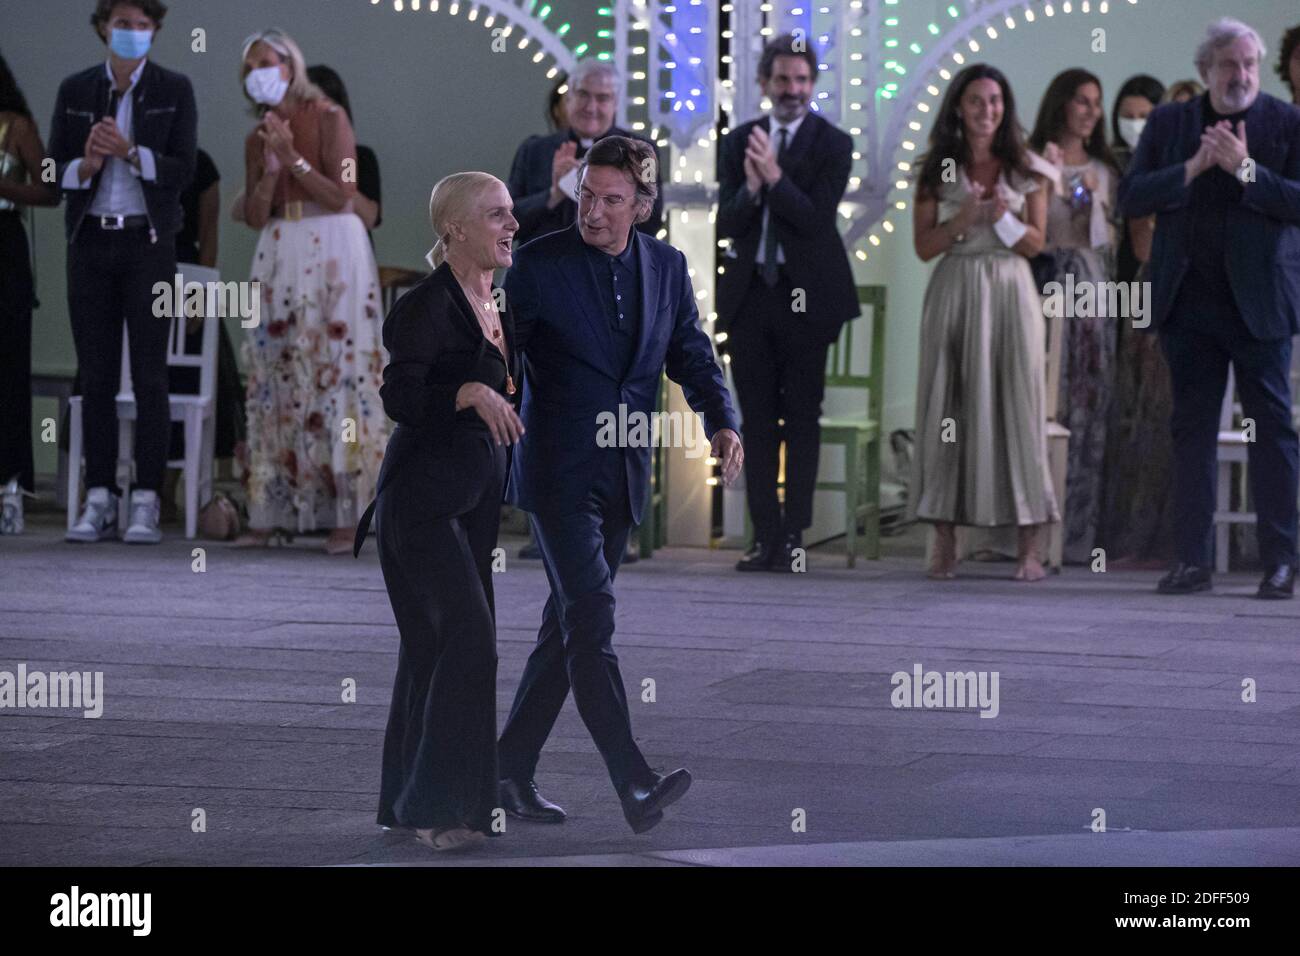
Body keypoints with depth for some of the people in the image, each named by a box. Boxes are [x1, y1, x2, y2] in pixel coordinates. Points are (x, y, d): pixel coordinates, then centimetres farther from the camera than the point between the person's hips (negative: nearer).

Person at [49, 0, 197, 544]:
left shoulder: (174, 91, 1)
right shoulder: (74, 92, 7)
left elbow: (182, 171, -7)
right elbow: (54, 172, 3)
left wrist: (129, 152, -22)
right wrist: (87, 163, -18)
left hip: (148, 243, -2)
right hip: (90, 243, 2)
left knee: (149, 374, -5)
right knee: (96, 375, 1)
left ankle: (146, 506, -3)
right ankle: (99, 505, 4)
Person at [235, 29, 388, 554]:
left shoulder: (329, 118, -2)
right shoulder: (257, 137, 14)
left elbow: (341, 195, -9)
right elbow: (254, 216, 7)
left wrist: (294, 158, -13)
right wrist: (270, 169, -8)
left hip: (333, 253, -5)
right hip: (279, 255, 5)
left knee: (337, 373, -8)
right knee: (275, 378, 1)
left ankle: (345, 515, -9)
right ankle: (268, 514, 2)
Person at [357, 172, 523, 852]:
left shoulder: (496, 309, 14)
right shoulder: (428, 304, -13)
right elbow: (400, 395, -23)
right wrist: (472, 393, -34)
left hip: (475, 500, 9)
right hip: (423, 496, -9)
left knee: (436, 645, 9)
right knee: (466, 638, -16)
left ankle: (406, 802, 15)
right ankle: (437, 806, -15)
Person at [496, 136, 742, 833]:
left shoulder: (667, 266, 7)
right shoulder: (538, 263, -6)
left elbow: (692, 355, 9)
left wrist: (722, 422, -8)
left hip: (622, 478, 6)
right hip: (557, 471, -6)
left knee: (568, 626, 10)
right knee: (590, 616, -15)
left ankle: (510, 770, 20)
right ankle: (634, 785, -22)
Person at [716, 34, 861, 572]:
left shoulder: (832, 145, -3)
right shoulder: (739, 142, 8)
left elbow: (818, 219, -13)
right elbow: (725, 224, 2)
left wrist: (775, 177, -22)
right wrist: (750, 188, -17)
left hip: (805, 295, -4)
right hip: (749, 294, 4)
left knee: (802, 419, 0)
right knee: (757, 420, 5)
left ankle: (793, 535, 2)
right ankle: (766, 536, 9)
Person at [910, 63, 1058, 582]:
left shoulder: (1025, 170, 8)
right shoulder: (938, 169, 7)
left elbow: (1035, 243, 5)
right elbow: (924, 246, 3)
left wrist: (1003, 217, -13)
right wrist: (963, 217, -13)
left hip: (1010, 291, 0)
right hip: (954, 292, 0)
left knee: (1017, 404, -5)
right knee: (949, 405, -3)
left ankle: (1027, 548, -4)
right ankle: (945, 547, 0)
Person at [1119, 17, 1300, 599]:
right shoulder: (1168, 124, 11)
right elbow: (1131, 197, 1)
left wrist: (1246, 169, -16)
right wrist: (1193, 168, -11)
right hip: (1189, 304, 3)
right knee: (1191, 427, 5)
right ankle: (1194, 560, 9)